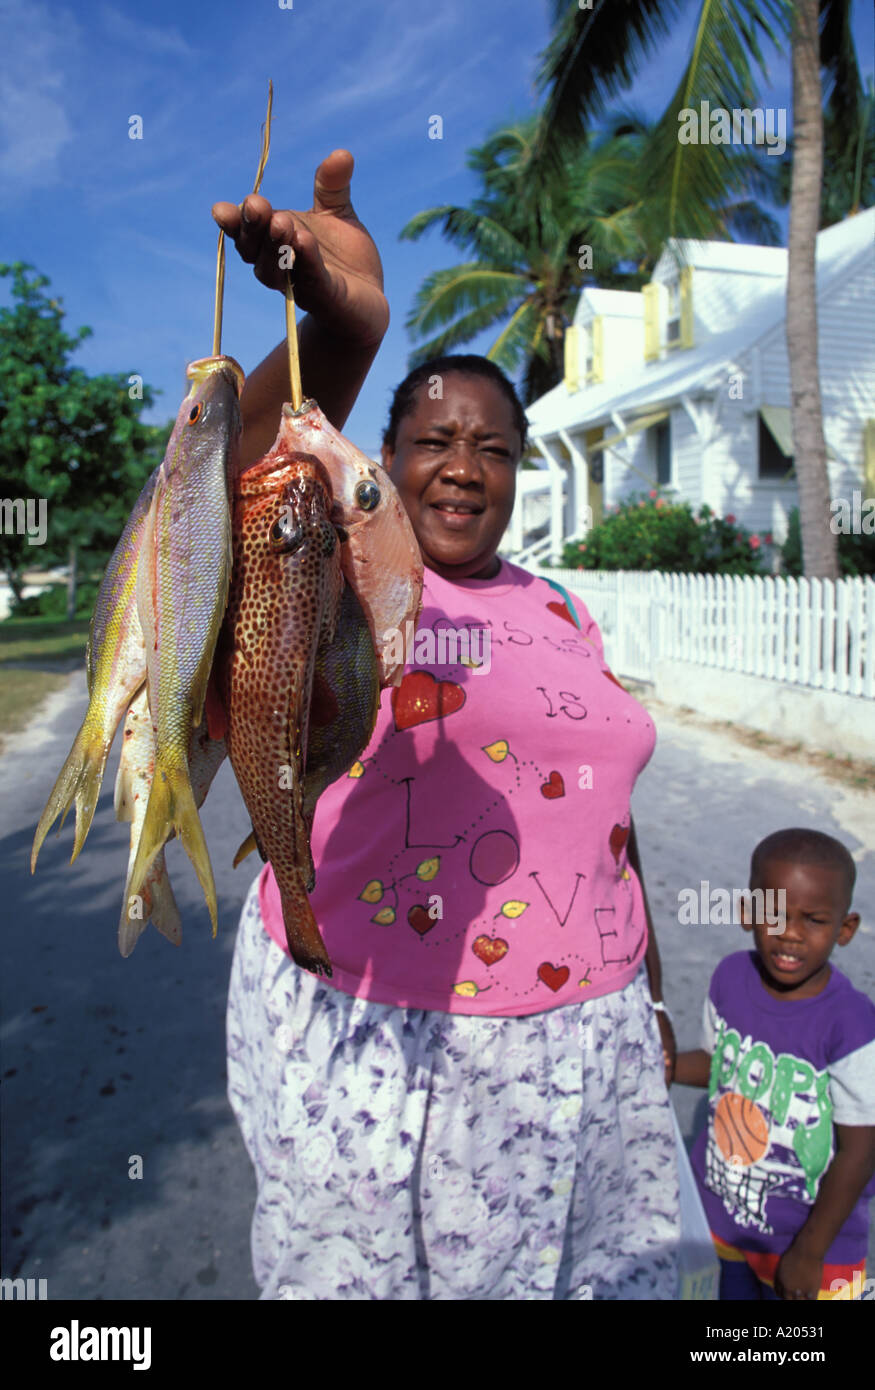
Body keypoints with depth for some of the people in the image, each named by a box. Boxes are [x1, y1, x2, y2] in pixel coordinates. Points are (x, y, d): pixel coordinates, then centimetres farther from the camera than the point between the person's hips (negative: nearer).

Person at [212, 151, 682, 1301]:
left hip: (585, 1038, 5)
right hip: (377, 1043, -4)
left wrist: (649, 996, 17)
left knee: (598, 1264, 21)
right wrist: (343, 337, -48)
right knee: (361, 1272, 15)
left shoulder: (561, 614, 8)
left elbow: (605, 809, 13)